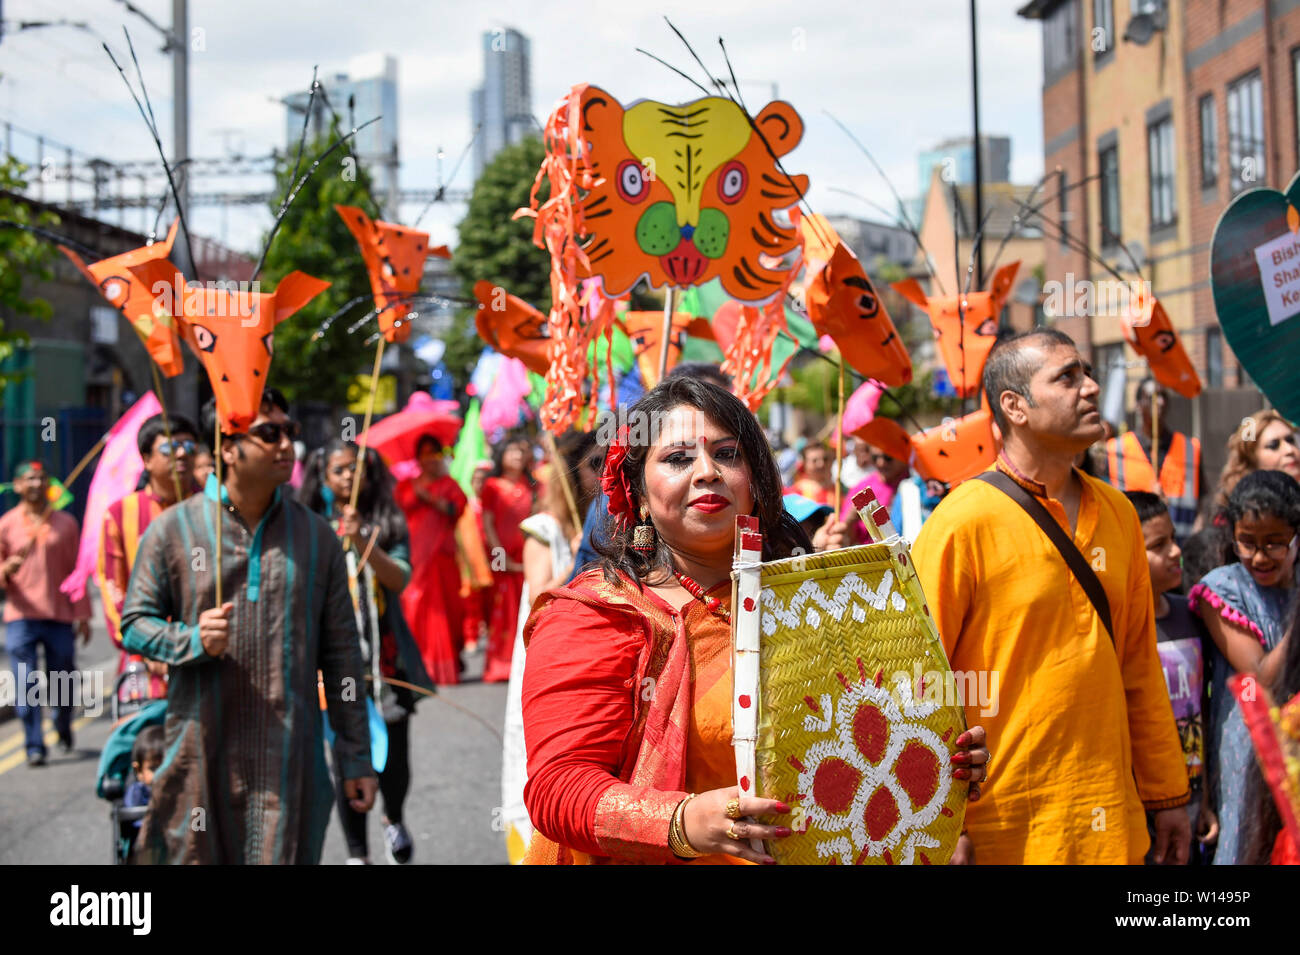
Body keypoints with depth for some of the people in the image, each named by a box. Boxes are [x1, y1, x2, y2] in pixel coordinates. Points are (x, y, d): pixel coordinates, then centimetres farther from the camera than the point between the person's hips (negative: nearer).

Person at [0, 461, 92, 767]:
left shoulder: (66, 524, 9)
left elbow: (76, 571, 11)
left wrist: (83, 615, 7)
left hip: (59, 617, 1)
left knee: (62, 681, 6)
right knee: (26, 687, -9)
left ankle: (63, 729, 33)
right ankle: (34, 747, -4)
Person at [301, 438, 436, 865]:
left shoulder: (388, 522, 4)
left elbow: (398, 579, -10)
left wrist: (362, 542, -22)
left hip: (386, 657, 0)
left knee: (393, 756, 2)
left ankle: (393, 819, 32)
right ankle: (356, 852, 11)